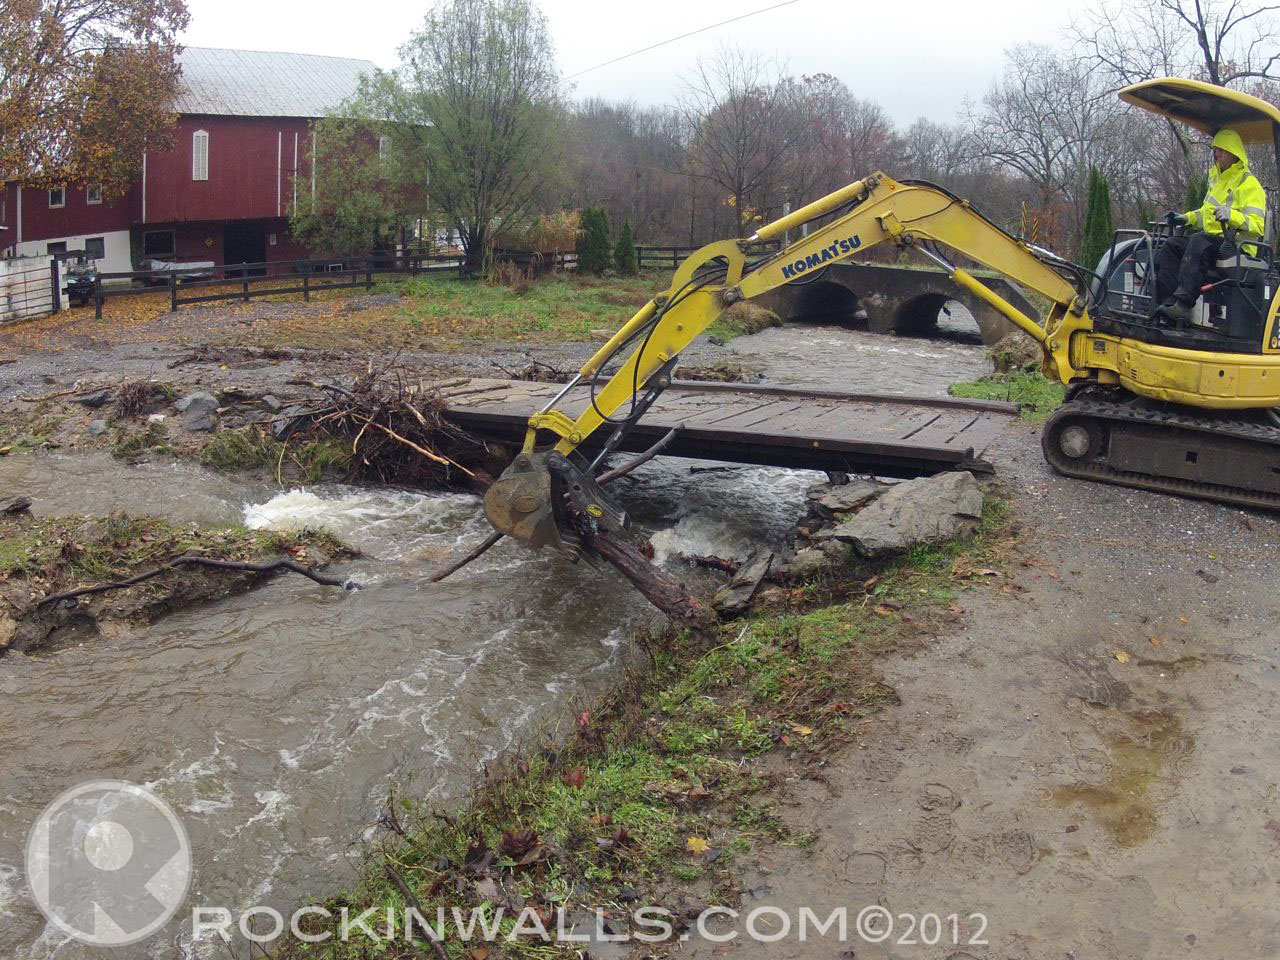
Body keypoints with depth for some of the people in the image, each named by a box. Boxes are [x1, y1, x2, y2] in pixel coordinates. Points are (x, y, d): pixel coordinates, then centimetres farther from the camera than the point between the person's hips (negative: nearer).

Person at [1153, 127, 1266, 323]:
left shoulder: (1249, 184, -3)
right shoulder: (1216, 178, 23)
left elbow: (1257, 226, -14)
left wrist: (1232, 216, -31)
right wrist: (1186, 218, 16)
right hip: (1213, 240, 8)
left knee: (1199, 242, -36)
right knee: (1172, 245, -14)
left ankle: (1183, 304, -49)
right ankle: (1168, 302, -31)